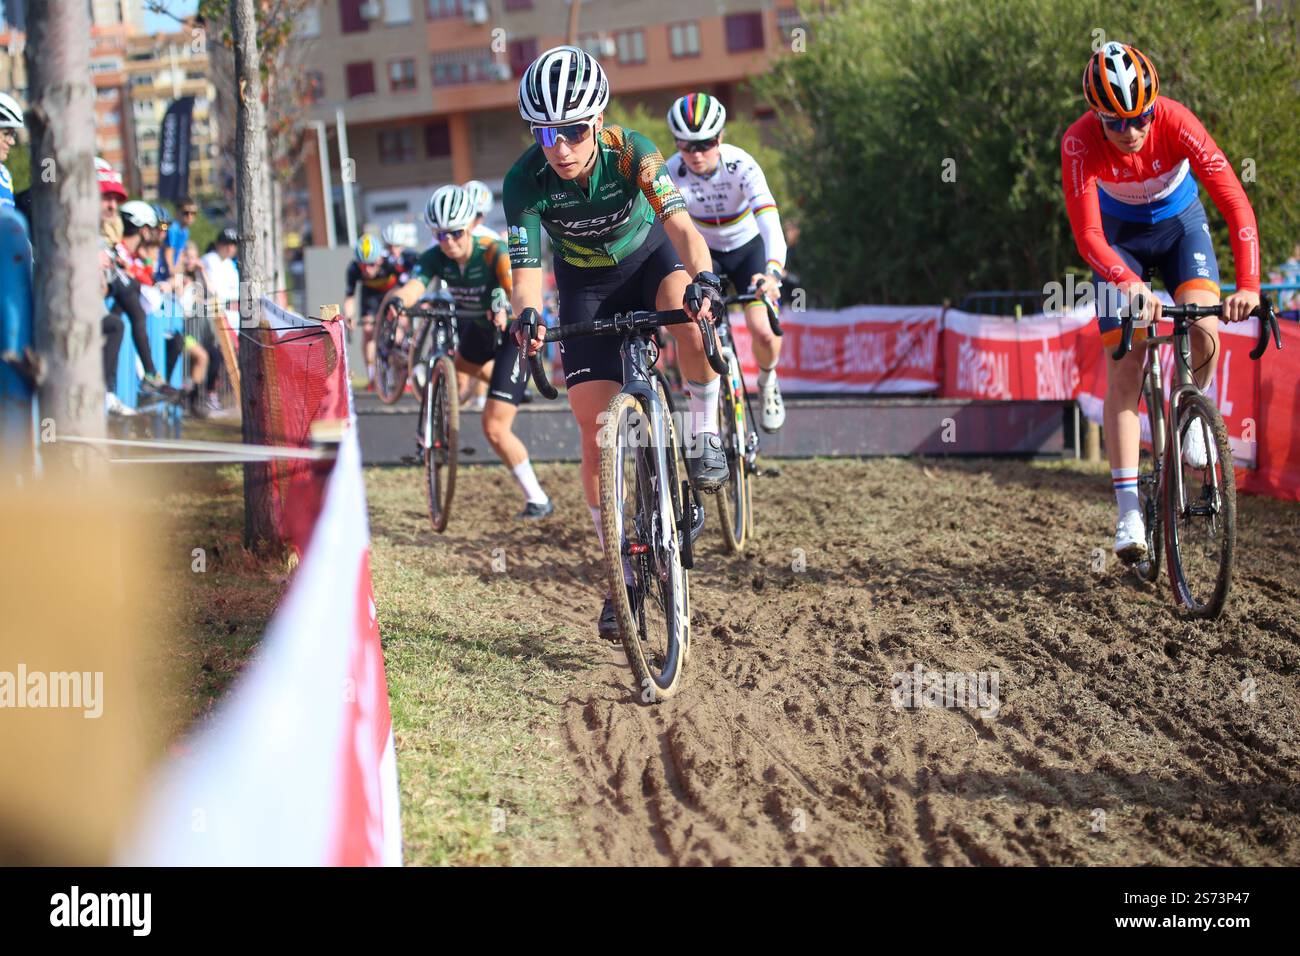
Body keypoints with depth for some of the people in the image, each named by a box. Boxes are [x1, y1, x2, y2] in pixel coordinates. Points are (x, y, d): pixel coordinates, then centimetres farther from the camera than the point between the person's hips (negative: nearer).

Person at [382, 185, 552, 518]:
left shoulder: (494, 253, -32)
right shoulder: (436, 257, -18)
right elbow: (412, 289, -34)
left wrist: (507, 311, -68)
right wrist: (396, 301, -57)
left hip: (511, 332, -6)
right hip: (476, 328, 6)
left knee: (495, 428, -14)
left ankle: (537, 500, -3)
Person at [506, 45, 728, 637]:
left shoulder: (631, 154, -30)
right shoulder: (525, 182, -27)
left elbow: (681, 226, -40)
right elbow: (526, 267, -28)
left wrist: (704, 278, -60)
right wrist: (527, 317, -51)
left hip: (647, 257, -1)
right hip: (586, 285, 1)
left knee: (689, 305, -39)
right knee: (595, 433, -7)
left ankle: (703, 435, -16)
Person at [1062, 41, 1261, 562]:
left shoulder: (1176, 122, -32)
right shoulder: (1080, 142, -31)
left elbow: (1236, 203, -36)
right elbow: (1088, 235, -37)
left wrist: (1248, 285, -49)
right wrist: (1130, 283, -56)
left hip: (1181, 224, 0)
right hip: (1120, 236, 0)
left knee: (1204, 330, -25)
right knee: (1124, 368, -10)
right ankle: (1129, 510, -9)